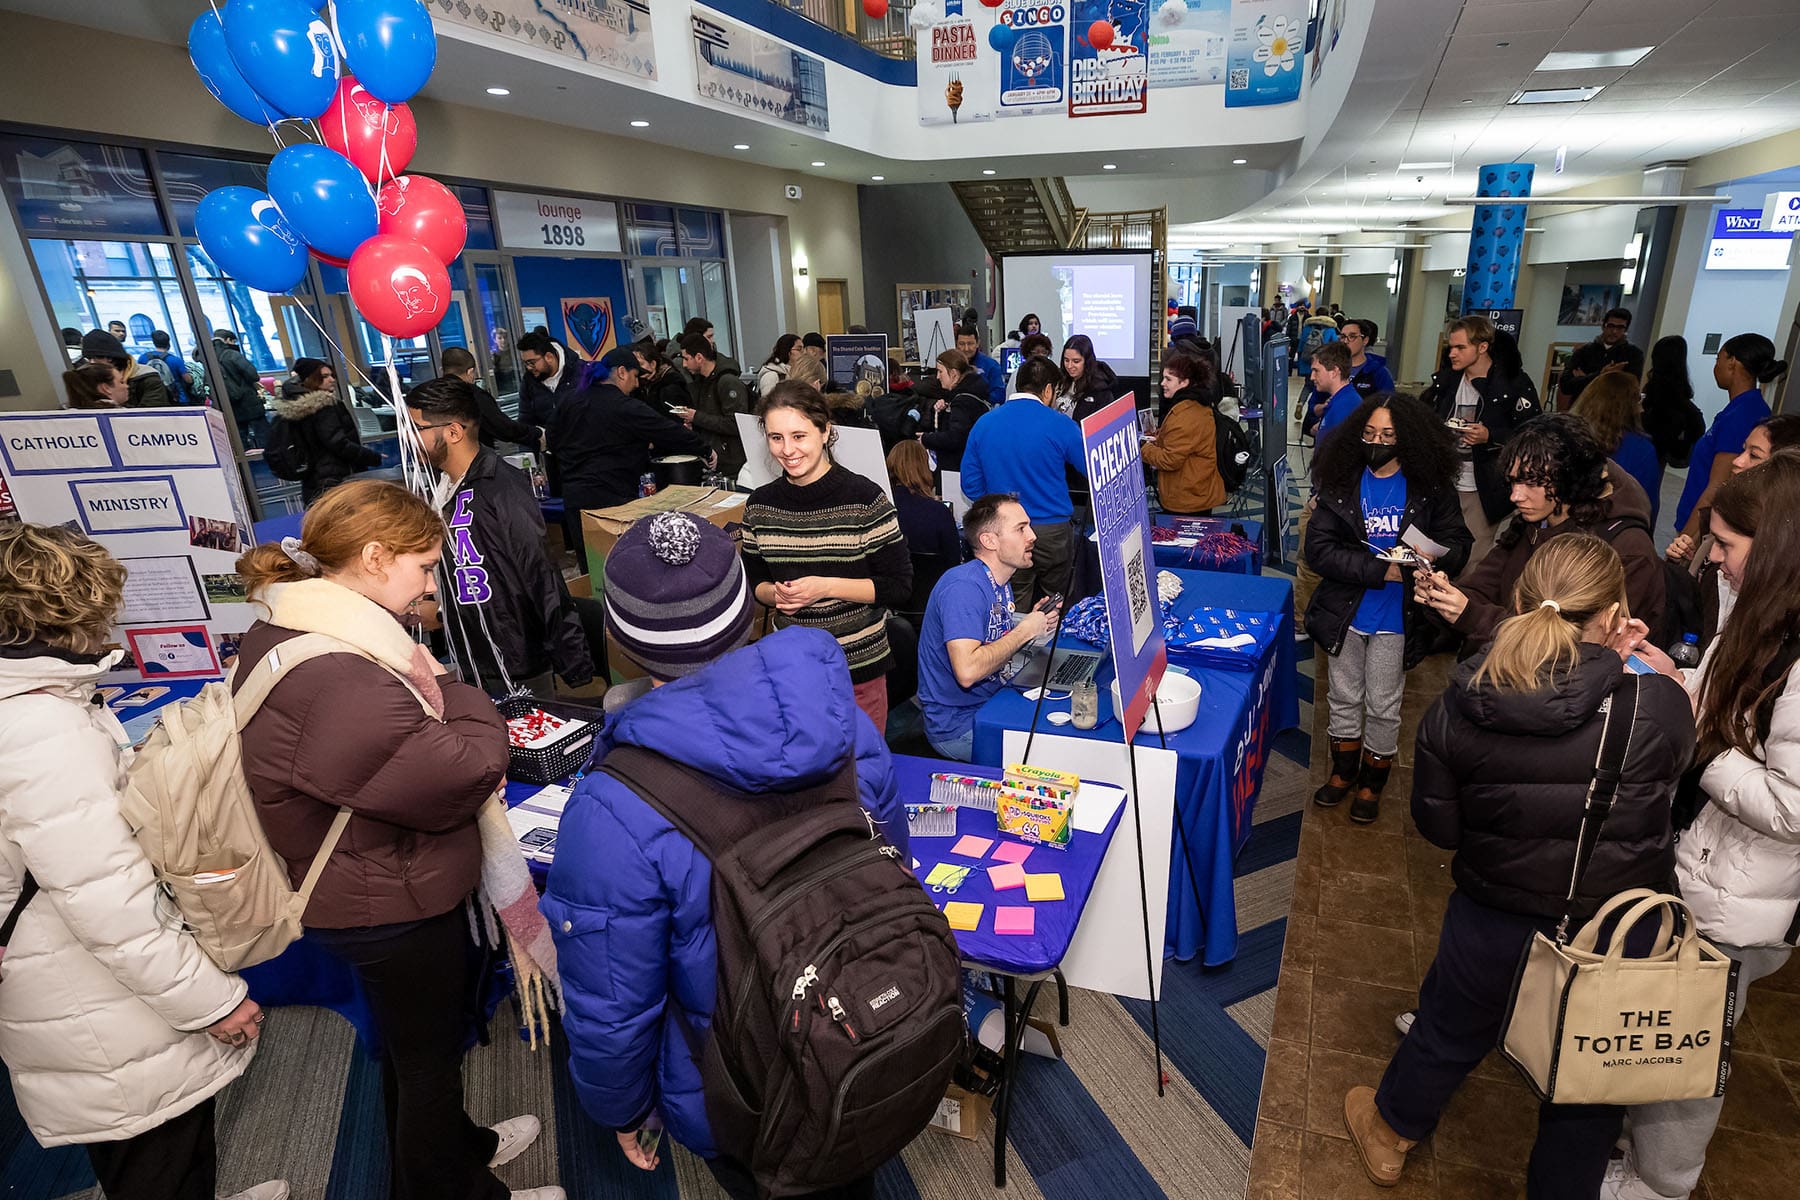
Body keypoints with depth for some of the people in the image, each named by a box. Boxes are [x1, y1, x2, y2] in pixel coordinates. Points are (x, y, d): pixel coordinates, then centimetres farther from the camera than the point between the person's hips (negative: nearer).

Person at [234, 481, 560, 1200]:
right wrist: (458, 695, -15)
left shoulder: (286, 633, 0)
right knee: (428, 1060, 15)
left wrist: (429, 693, -10)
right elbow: (470, 771, -32)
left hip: (365, 891, 10)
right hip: (391, 908, -10)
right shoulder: (340, 680, -35)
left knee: (414, 1045, 30)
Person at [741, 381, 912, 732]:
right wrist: (775, 594, -11)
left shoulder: (865, 498, -13)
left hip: (860, 666, -3)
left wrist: (826, 586, -20)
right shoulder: (760, 504, 0)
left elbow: (900, 586, -10)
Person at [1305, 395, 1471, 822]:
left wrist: (1431, 557, -27)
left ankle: (1372, 782, 33)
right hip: (1345, 613, 1)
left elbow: (1458, 543, -3)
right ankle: (1343, 771, 37)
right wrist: (1380, 569, -25)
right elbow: (1319, 549, -14)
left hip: (1396, 619, -1)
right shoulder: (1341, 484, -8)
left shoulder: (1431, 488, -8)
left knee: (1382, 706, 13)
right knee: (1345, 699, 17)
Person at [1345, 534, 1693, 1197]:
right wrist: (1622, 665, 1)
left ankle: (1391, 1130, 53)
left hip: (1491, 924, 1)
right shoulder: (1658, 707, -23)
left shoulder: (1454, 711, -20)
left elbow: (1438, 829, -8)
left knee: (1448, 1033, 28)